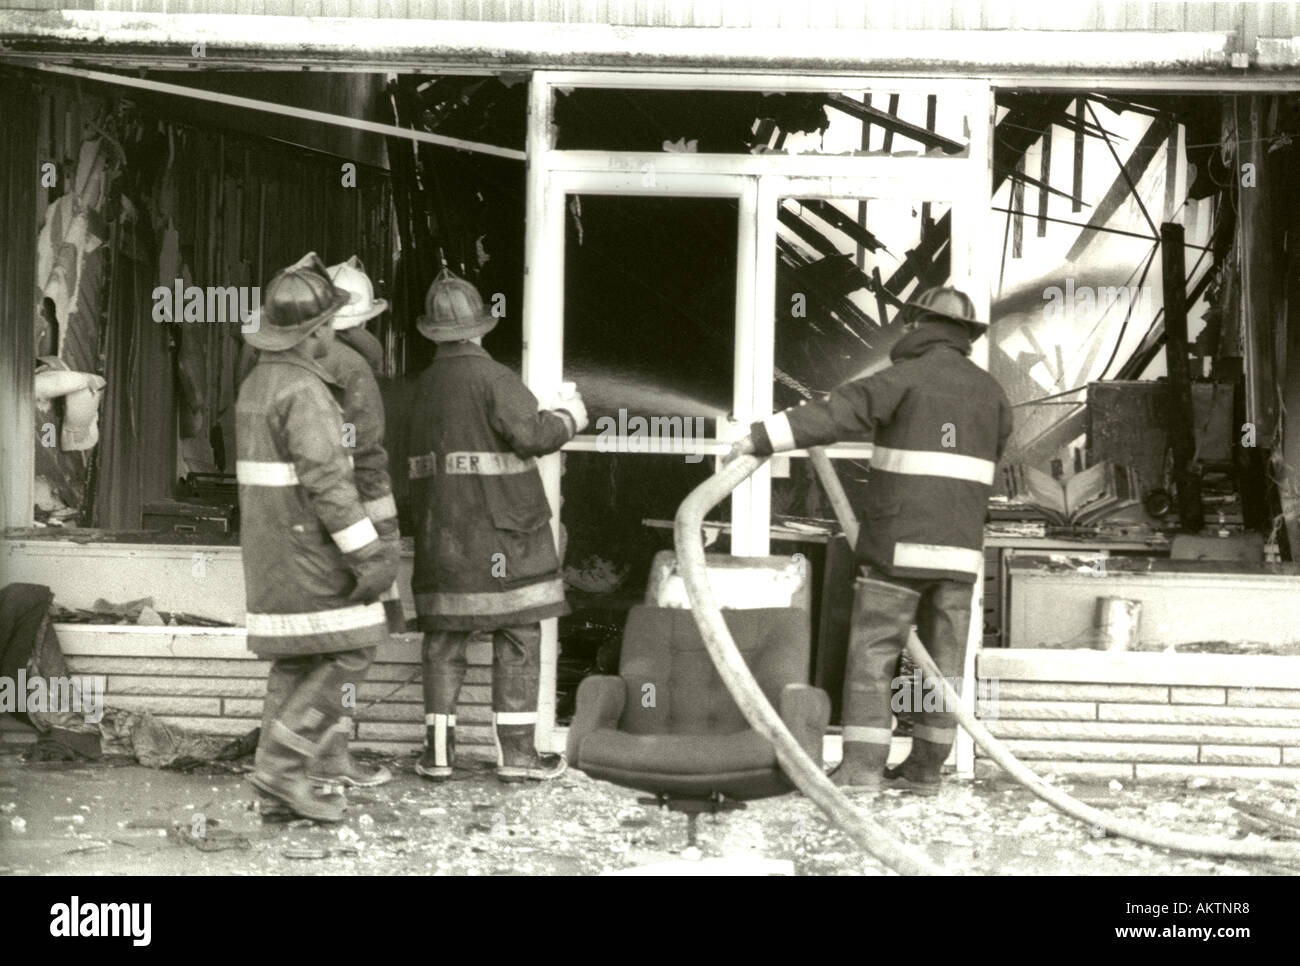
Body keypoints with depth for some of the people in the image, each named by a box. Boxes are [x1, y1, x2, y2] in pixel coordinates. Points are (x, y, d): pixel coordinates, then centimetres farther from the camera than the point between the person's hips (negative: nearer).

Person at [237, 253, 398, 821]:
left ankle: (281, 784, 10)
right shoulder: (304, 390, -17)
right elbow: (325, 478, -23)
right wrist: (368, 554, -22)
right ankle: (281, 767, -8)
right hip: (308, 541, -10)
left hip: (268, 542, 10)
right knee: (349, 650, -5)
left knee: (298, 661, 12)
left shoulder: (256, 384, 14)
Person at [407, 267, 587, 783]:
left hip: (441, 532, 6)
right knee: (518, 636, 1)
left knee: (444, 638, 9)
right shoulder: (492, 378, -10)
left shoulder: (425, 384, 9)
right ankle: (515, 751, 1)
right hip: (501, 529, -6)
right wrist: (568, 416, 0)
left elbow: (420, 462, 12)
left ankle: (438, 750, 9)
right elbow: (531, 433, -17)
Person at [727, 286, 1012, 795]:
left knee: (873, 652, -2)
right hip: (960, 547, 5)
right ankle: (925, 767, 11)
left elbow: (835, 413, -20)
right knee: (942, 655, 9)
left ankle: (862, 766, -9)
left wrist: (760, 437, -21)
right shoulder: (991, 391, 10)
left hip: (900, 543, -5)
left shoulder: (907, 377, -7)